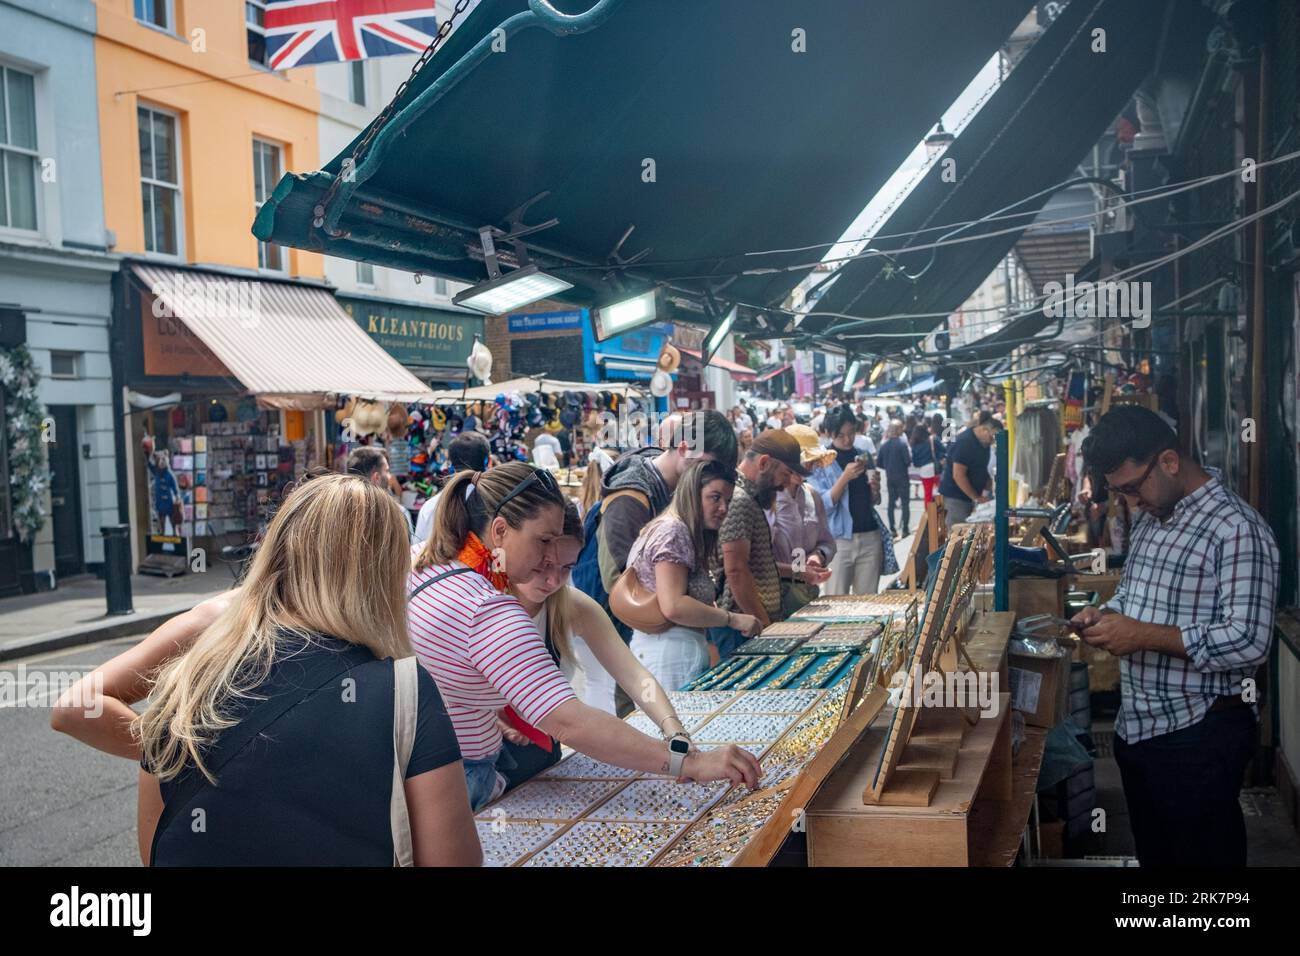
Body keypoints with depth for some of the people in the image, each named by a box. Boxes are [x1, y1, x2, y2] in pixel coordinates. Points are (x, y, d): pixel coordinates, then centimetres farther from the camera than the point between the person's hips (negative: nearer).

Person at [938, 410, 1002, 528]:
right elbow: (958, 475, -23)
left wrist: (989, 489, 3)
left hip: (970, 495, 9)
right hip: (956, 495, -9)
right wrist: (976, 498, -18)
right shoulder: (965, 443, -20)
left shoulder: (983, 441, 7)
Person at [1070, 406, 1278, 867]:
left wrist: (1143, 635, -25)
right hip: (1137, 726, 8)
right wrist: (1106, 615, 1)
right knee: (1153, 854, 21)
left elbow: (1248, 641, -25)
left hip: (1200, 734, -8)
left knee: (1204, 856, 7)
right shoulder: (1149, 520, 9)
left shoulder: (1236, 528, -19)